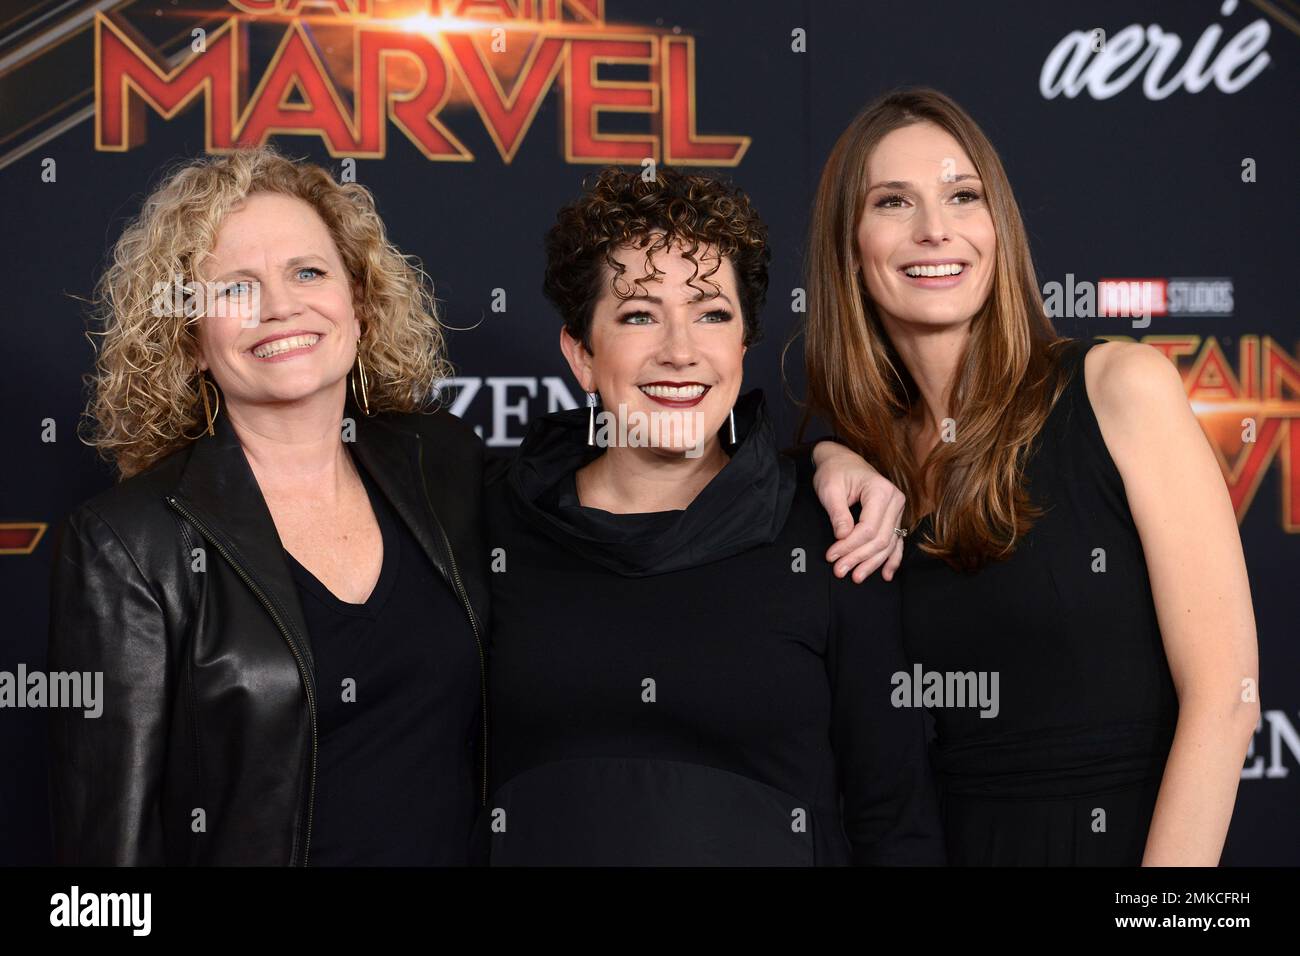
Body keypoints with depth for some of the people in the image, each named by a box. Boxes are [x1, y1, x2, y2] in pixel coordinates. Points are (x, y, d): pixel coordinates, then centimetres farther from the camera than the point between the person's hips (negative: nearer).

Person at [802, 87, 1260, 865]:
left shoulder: (1122, 387, -11)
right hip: (935, 840, 4)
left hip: (1127, 840, -3)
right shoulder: (861, 452, 1)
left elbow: (1225, 694, -13)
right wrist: (829, 469, -11)